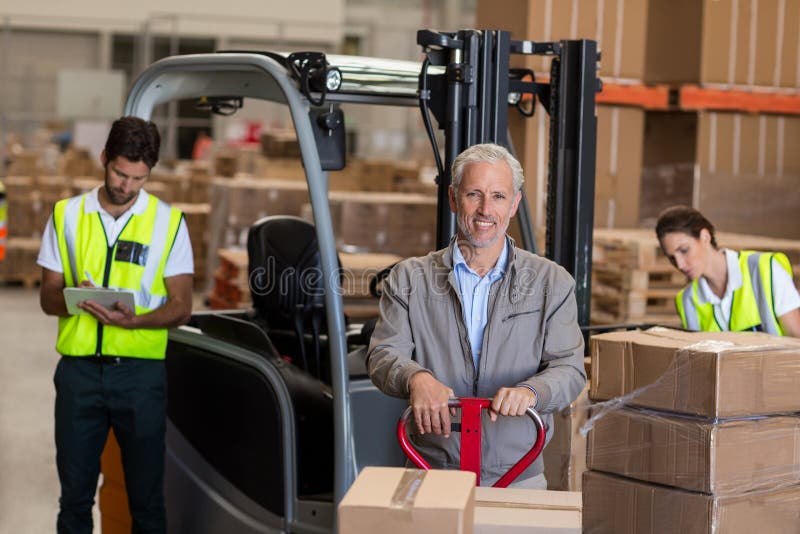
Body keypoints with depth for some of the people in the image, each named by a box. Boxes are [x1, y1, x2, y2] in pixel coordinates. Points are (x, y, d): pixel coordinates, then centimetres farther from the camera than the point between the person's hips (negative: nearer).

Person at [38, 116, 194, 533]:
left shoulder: (168, 221, 2)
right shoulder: (66, 215, 7)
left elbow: (181, 307, 0)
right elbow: (48, 297, 8)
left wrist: (135, 320, -19)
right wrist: (71, 297, -15)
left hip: (141, 370, -1)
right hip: (78, 369, 1)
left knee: (146, 492, 6)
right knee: (74, 489, 8)